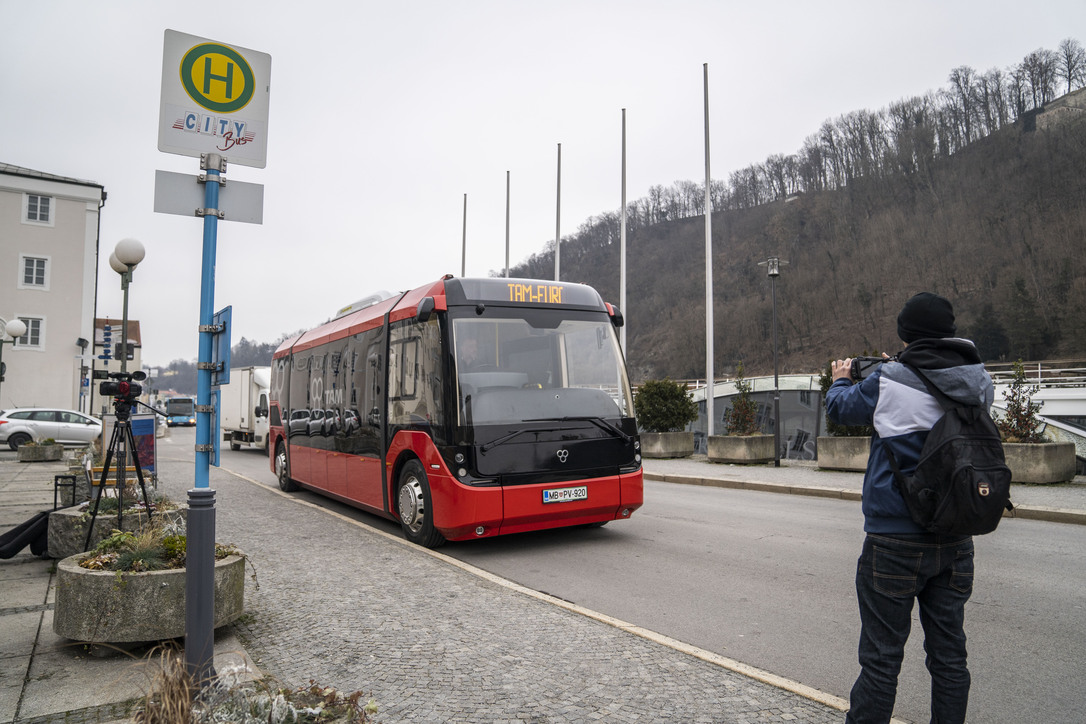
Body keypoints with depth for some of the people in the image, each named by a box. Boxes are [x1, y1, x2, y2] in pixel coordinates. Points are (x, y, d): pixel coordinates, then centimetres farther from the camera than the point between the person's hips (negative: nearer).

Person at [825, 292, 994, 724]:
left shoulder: (888, 382, -14)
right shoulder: (979, 382, -1)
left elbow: (840, 409, 3)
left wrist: (840, 380, 24)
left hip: (895, 542, -5)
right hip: (956, 541, 5)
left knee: (881, 659, 4)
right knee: (949, 656, 15)